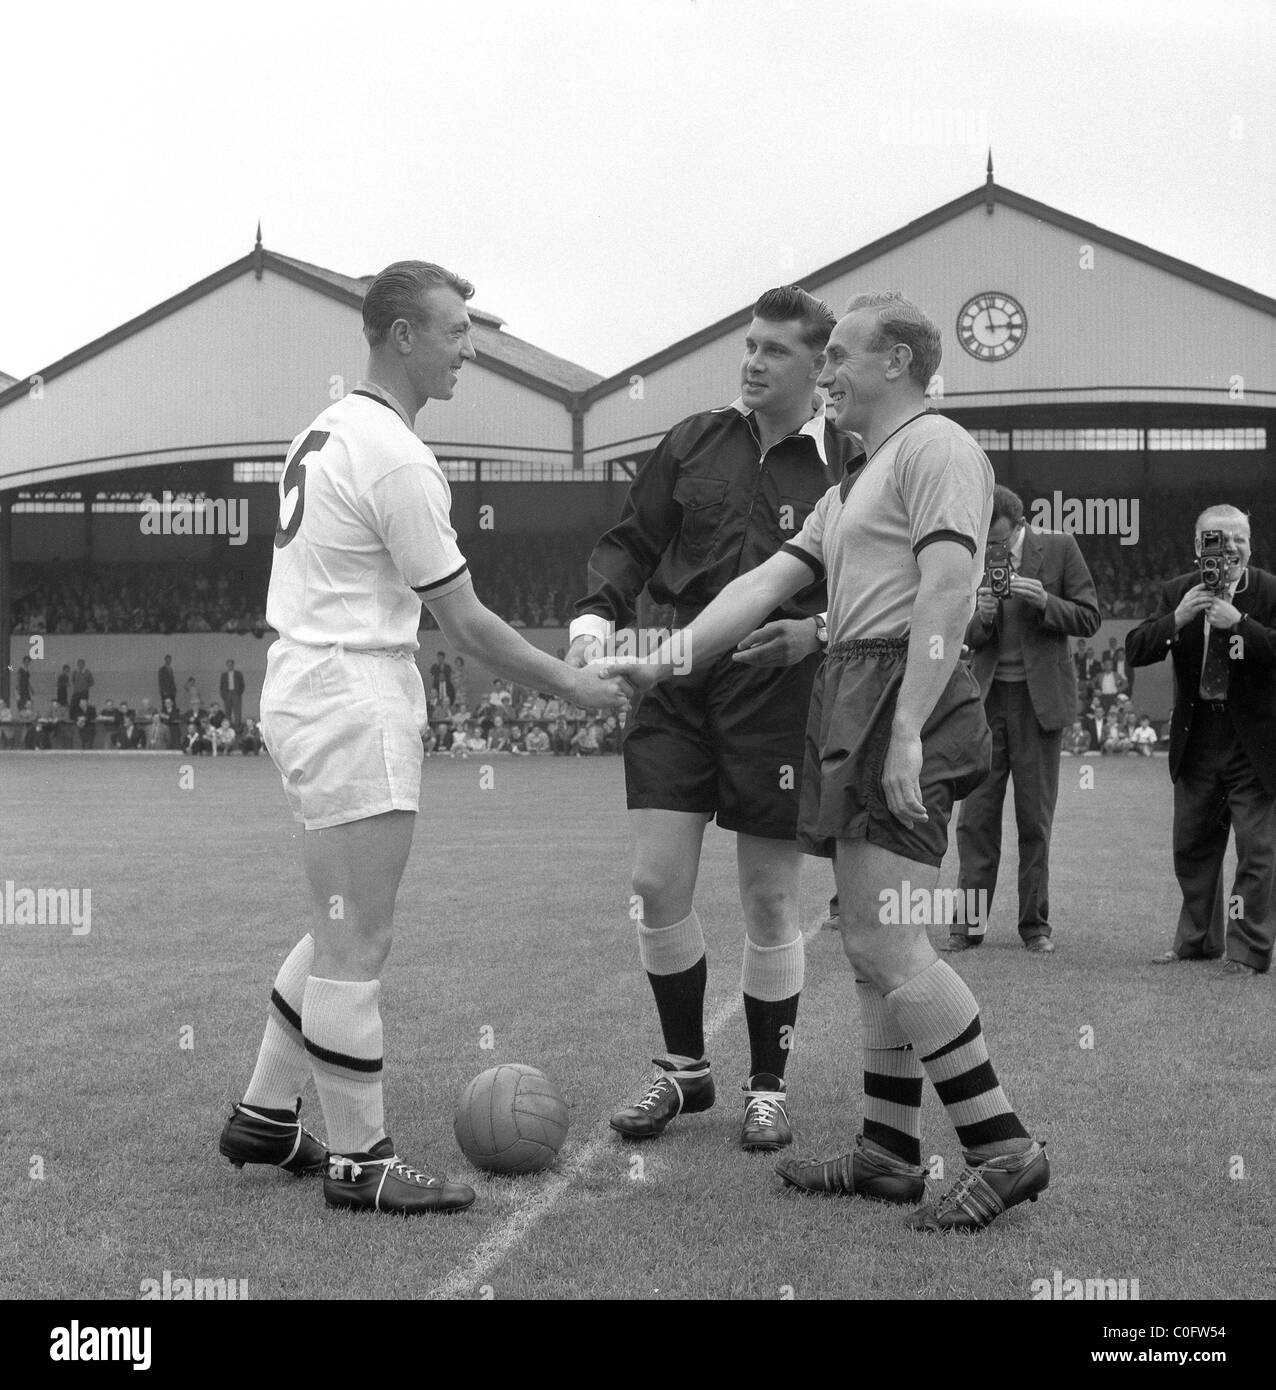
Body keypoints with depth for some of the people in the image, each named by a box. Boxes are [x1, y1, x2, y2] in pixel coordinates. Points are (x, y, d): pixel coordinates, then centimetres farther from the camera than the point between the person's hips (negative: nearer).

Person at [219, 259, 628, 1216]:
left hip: (306, 687, 10)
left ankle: (266, 1118, 26)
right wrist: (574, 686, -4)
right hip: (353, 706, -10)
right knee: (358, 947, -3)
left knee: (343, 932, 18)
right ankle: (361, 1161, 4)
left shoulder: (329, 432, 14)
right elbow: (466, 624, -13)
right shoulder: (396, 458, -16)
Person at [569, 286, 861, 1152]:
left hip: (780, 692, -3)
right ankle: (684, 1069, 20)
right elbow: (631, 543, 12)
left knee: (770, 901, 4)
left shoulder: (849, 466, -1)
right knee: (658, 883, -1)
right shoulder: (693, 443, 8)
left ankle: (769, 1086, 22)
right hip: (679, 681, 3)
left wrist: (820, 630, -17)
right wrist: (597, 617, -5)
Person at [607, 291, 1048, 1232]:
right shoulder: (852, 489, 27)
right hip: (856, 700, 10)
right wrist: (661, 664, 16)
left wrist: (907, 732, -25)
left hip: (902, 695, -10)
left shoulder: (936, 446, -4)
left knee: (885, 942, -14)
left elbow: (947, 589, -17)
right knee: (873, 946, 10)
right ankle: (890, 1156, 16)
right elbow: (766, 586, 23)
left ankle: (1005, 1150, -7)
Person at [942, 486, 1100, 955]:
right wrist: (982, 615, -15)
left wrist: (1045, 602, -18)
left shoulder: (1059, 548, -2)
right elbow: (968, 639, 7)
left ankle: (1035, 924, 12)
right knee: (976, 816, 0)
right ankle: (970, 922, 4)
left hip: (1039, 698, -2)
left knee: (1035, 818, 3)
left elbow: (1088, 619, -1)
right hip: (986, 696, 2)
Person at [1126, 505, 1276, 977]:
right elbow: (1135, 651, -6)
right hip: (1196, 742, 4)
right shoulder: (1177, 592, 2)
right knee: (1191, 846, 15)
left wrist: (1238, 623, -29)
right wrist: (1177, 619, -20)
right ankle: (1198, 940, 31)